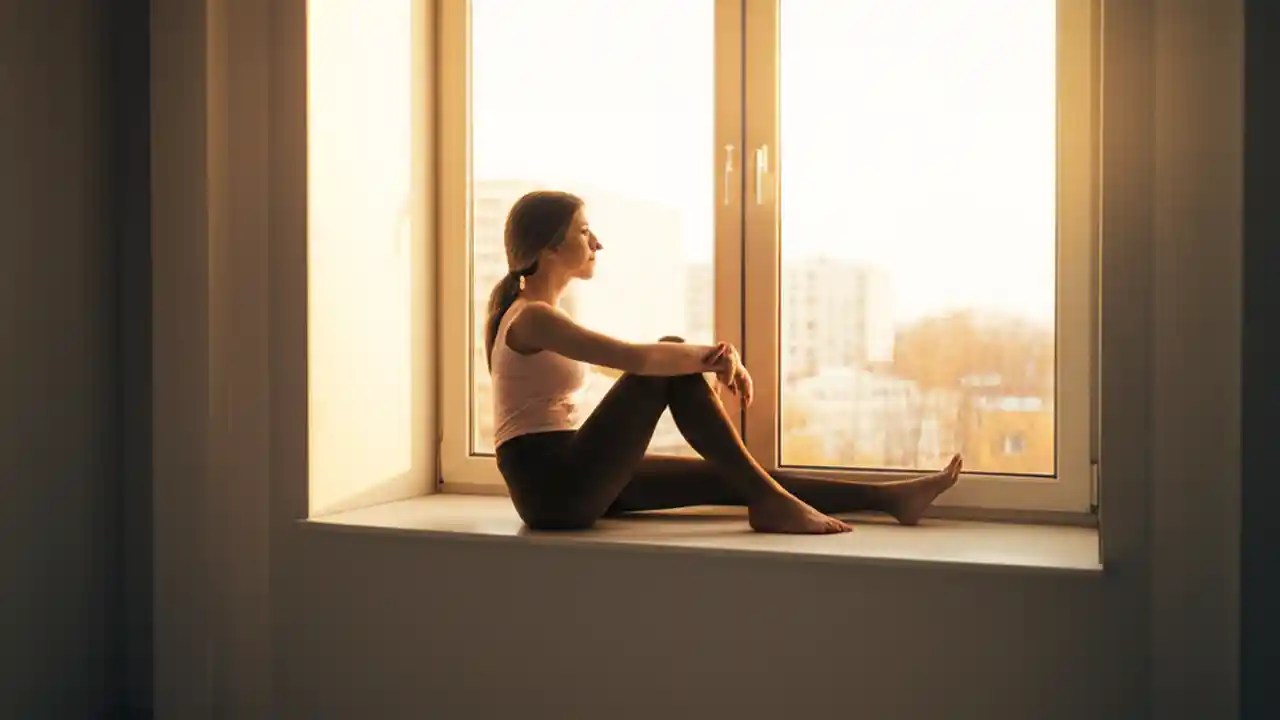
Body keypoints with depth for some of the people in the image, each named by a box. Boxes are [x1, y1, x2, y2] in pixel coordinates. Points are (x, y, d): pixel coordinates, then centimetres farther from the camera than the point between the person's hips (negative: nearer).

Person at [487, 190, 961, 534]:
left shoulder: (542, 315, 16)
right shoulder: (532, 317, -14)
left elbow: (638, 362, 15)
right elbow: (636, 359, -27)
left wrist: (710, 358, 0)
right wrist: (714, 357, -15)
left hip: (574, 478, 9)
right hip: (554, 486, -9)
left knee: (729, 479, 4)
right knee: (672, 357, -18)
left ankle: (889, 497, 8)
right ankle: (769, 501, -15)